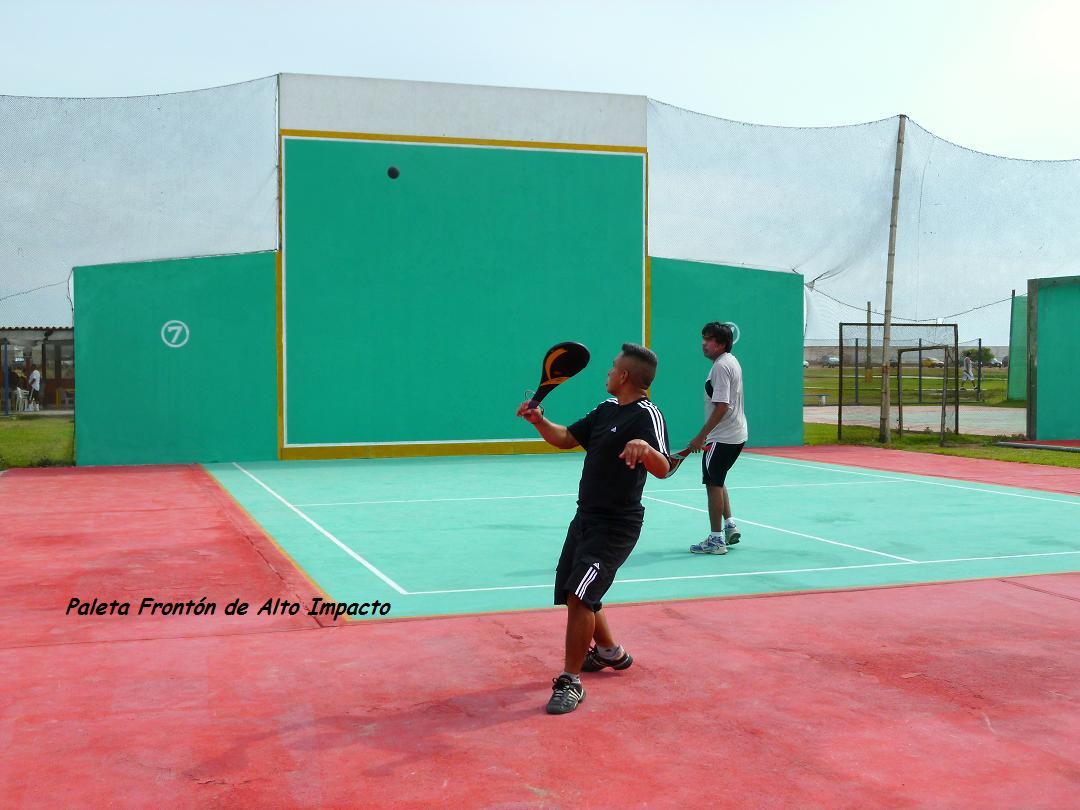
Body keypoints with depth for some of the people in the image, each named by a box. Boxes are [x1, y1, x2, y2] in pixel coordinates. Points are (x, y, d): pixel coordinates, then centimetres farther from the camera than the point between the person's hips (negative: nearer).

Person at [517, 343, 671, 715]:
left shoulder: (646, 416, -17)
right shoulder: (606, 409, 11)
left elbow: (663, 469, -31)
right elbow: (566, 438, 18)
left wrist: (644, 447, -52)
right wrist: (539, 420, -1)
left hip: (616, 526, -9)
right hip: (586, 518, 9)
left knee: (579, 596, -18)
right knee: (575, 595, 20)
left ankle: (570, 682, -7)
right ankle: (609, 651, 43)